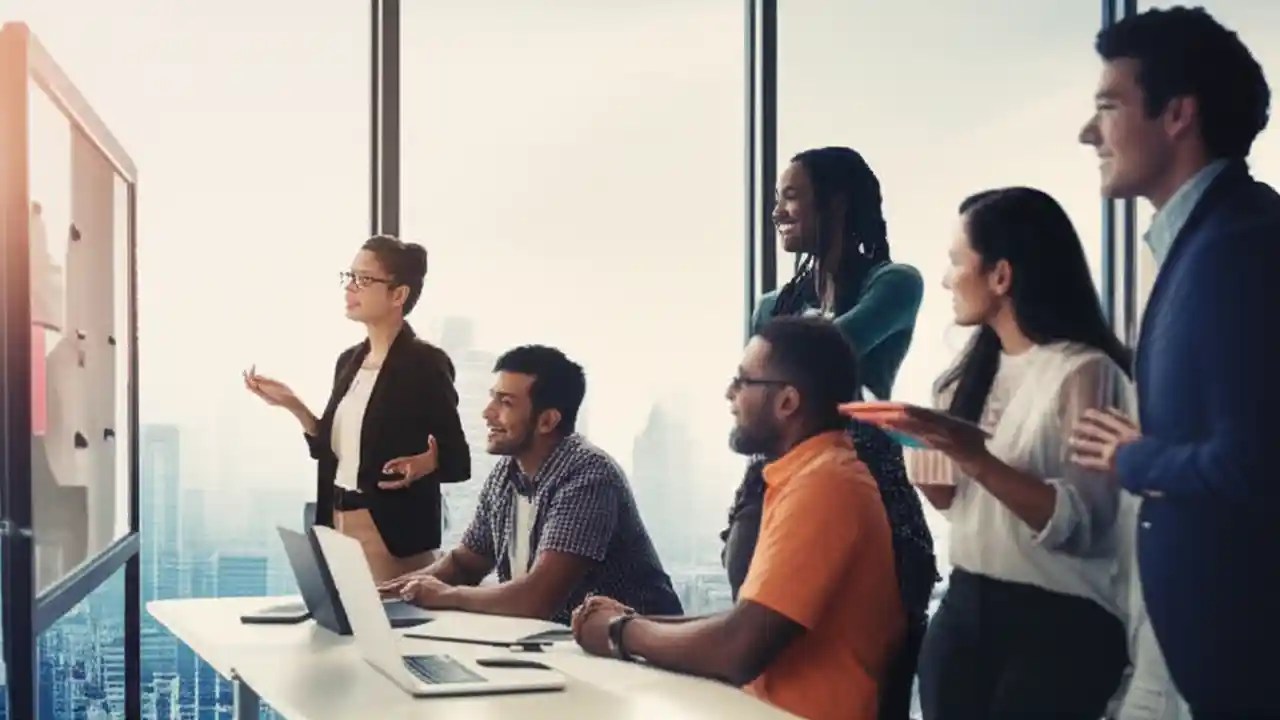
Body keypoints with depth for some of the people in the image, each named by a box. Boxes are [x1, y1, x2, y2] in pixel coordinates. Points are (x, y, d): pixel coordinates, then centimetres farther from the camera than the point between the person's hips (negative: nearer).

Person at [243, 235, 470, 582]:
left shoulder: (425, 362, -10)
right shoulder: (349, 361, 12)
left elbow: (457, 461, -12)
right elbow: (336, 449, 14)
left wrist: (425, 463, -31)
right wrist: (292, 405, 9)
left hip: (394, 534, -7)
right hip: (338, 525, 7)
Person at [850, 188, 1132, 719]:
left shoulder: (1085, 372, -12)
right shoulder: (978, 371, 11)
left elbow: (1078, 523, -20)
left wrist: (975, 457, -27)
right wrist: (911, 443, 2)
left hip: (1055, 624, -7)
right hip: (965, 608, 7)